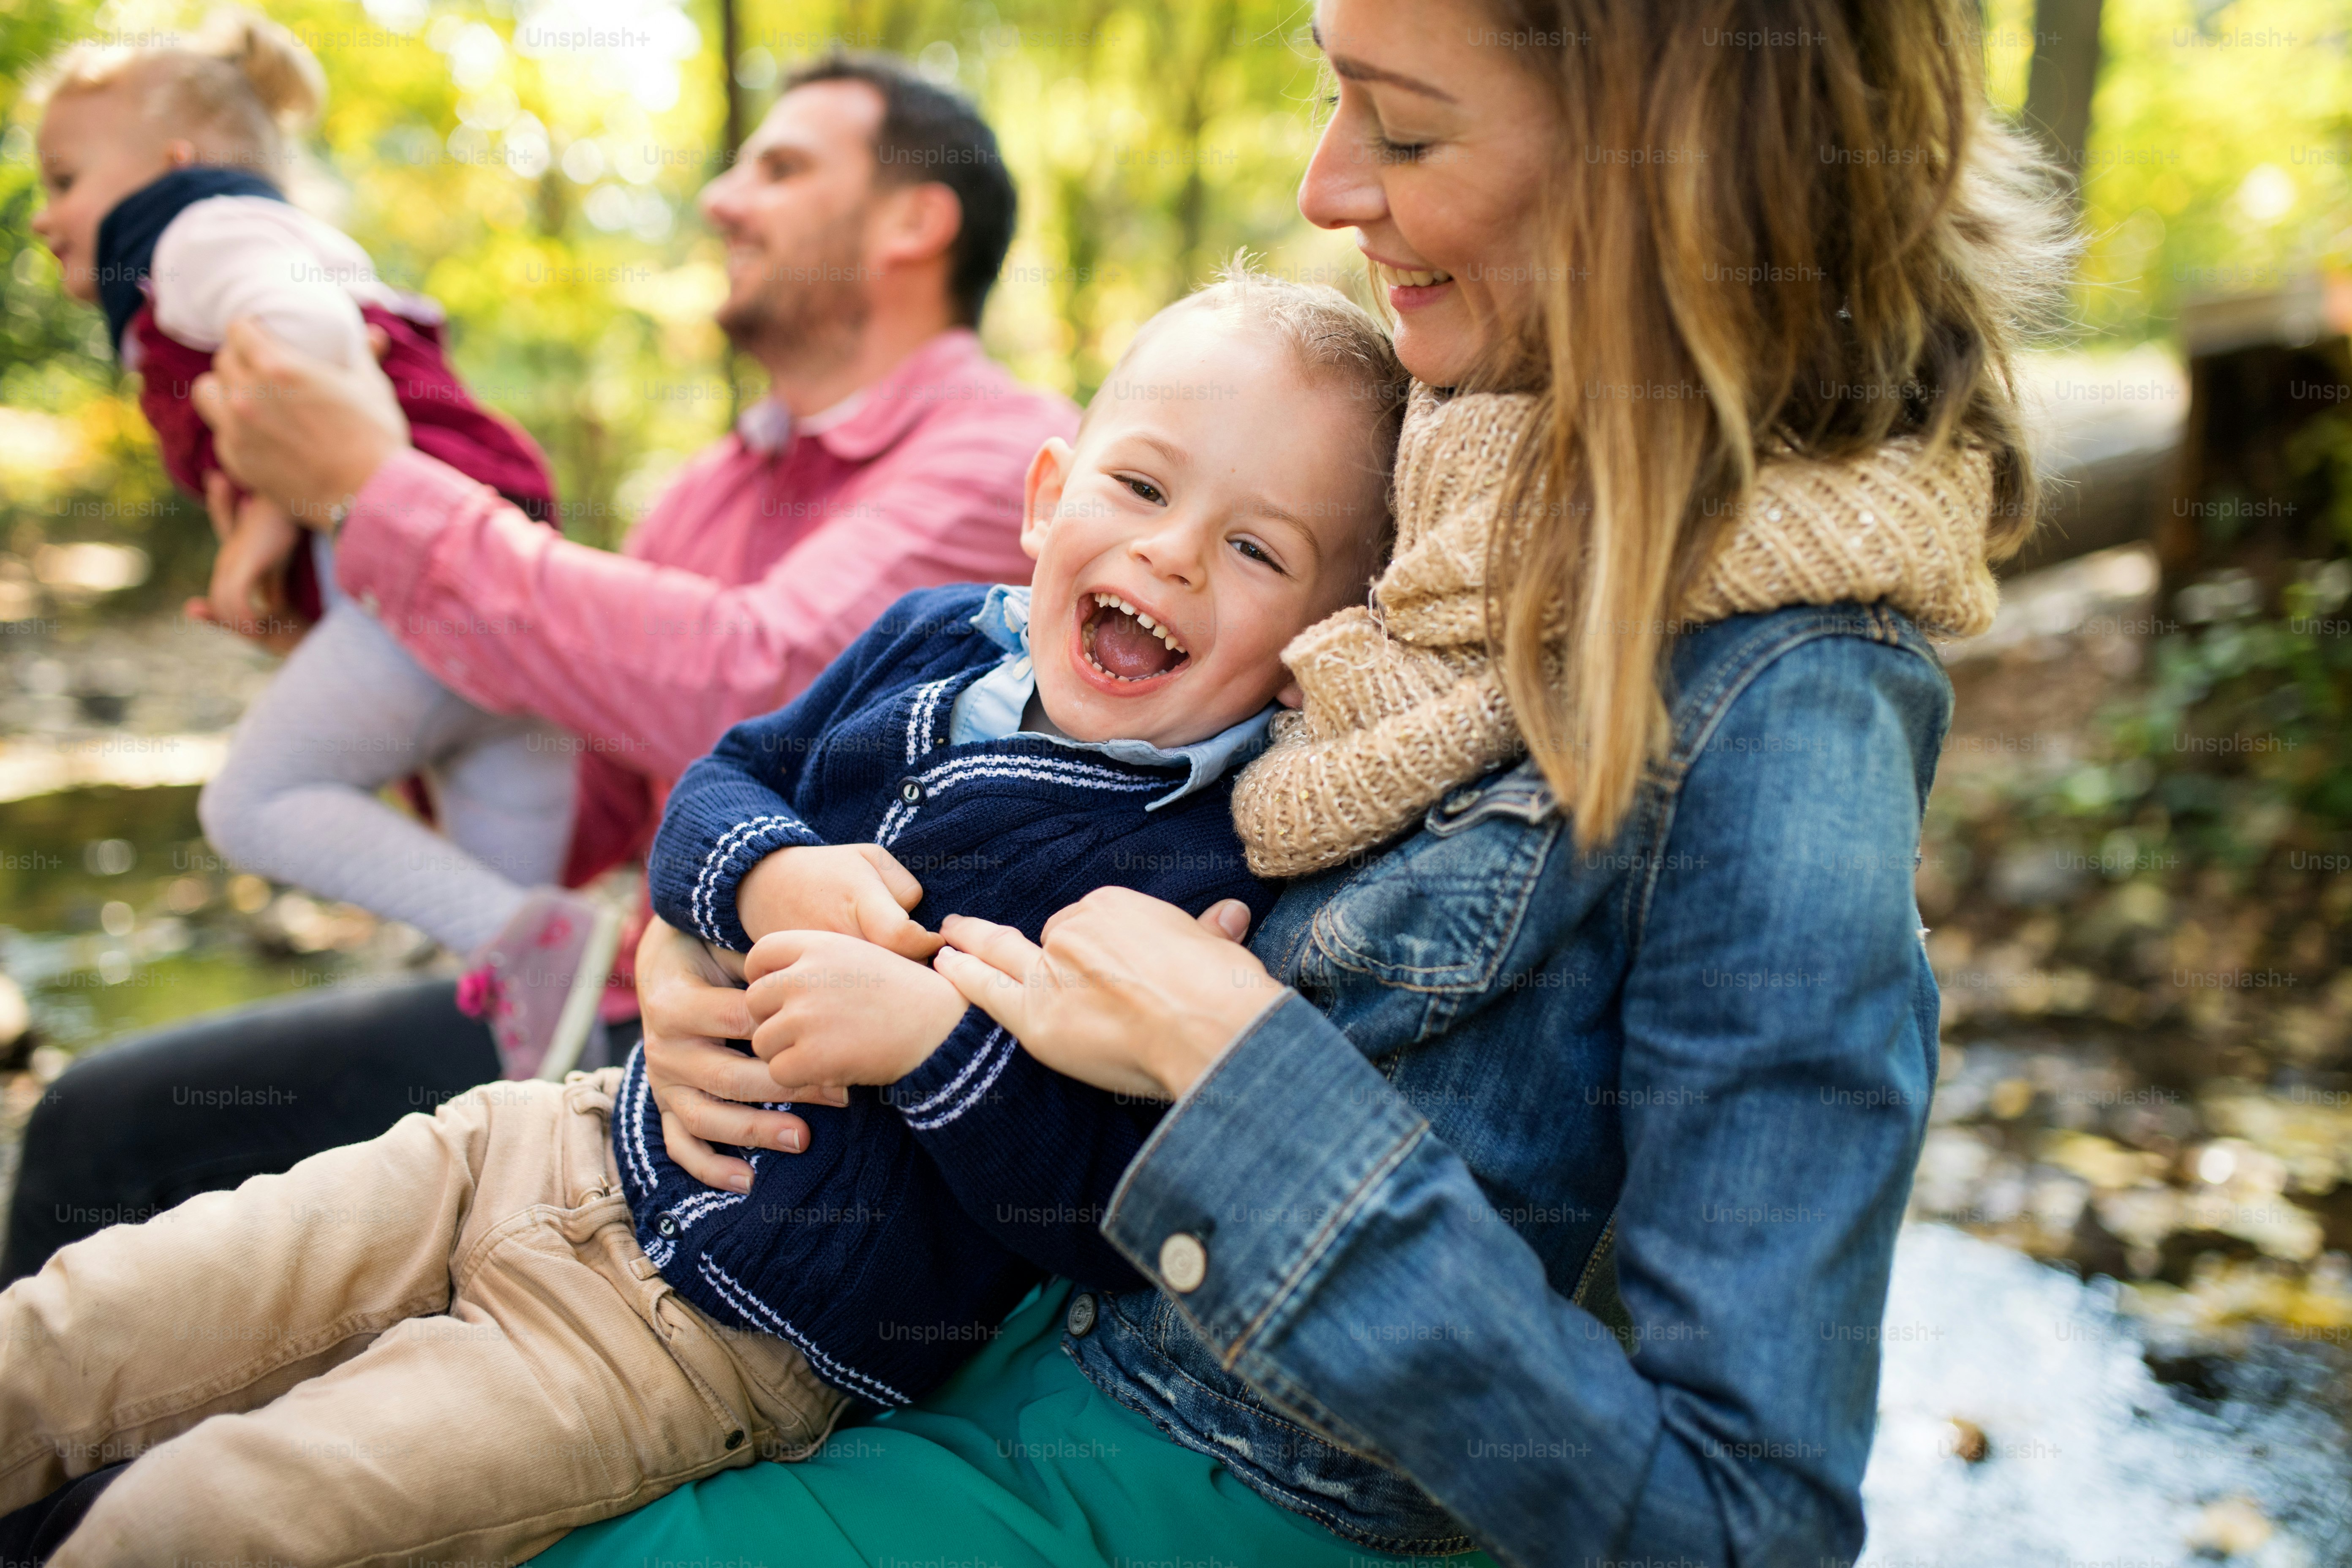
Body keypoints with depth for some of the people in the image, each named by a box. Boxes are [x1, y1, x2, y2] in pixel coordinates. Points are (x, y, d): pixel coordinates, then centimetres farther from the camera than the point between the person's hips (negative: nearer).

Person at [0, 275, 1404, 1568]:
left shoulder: (1208, 874, -18)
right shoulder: (932, 640, 1)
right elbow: (722, 783, 8)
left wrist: (938, 1038, -30)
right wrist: (768, 874, -15)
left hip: (727, 1336, -6)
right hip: (584, 1137, 6)